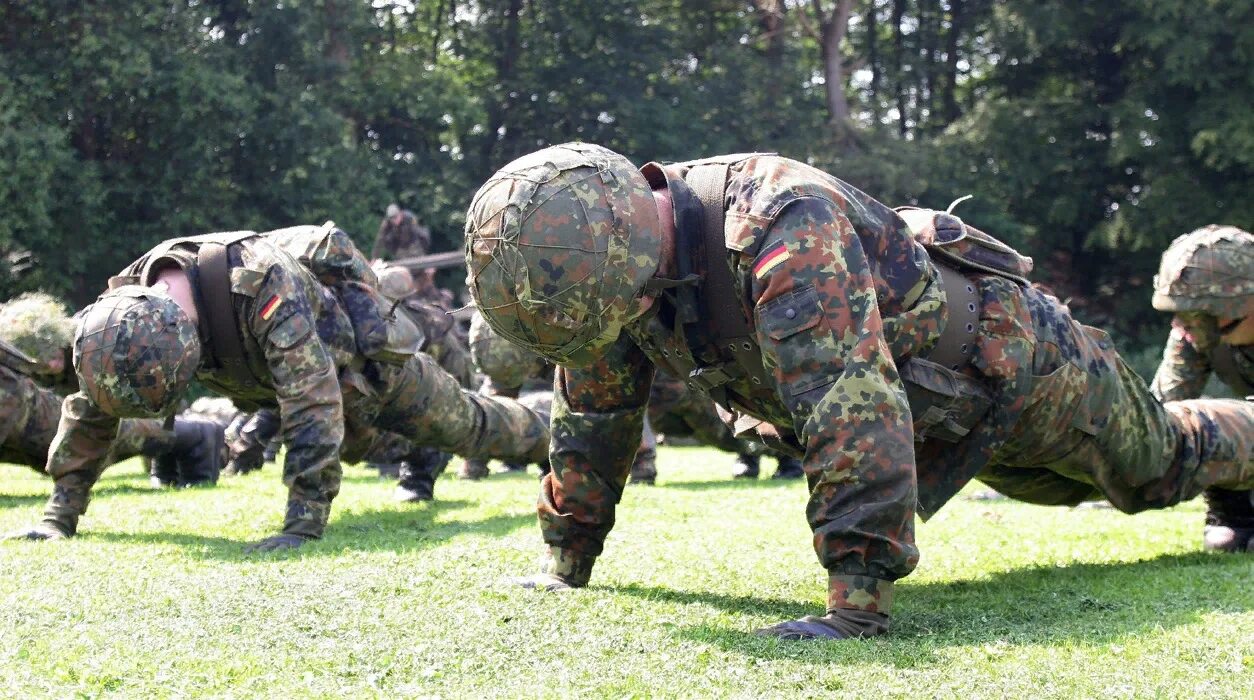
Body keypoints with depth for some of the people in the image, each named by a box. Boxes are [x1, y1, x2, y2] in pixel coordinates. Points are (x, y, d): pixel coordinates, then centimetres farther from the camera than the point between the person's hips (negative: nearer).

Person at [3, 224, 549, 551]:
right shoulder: (125, 310, -29)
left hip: (365, 359, -6)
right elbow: (90, 412, -16)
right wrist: (59, 515, -19)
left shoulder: (264, 284, -48)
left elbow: (313, 405, -50)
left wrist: (303, 526, -51)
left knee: (460, 422, 17)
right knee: (351, 443, 33)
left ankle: (543, 437, 44)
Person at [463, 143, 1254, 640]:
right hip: (941, 409, 8)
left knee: (1161, 464, 20)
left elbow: (854, 411, -52)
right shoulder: (615, 249, -20)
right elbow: (595, 408, -7)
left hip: (1012, 360, -7)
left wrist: (859, 606, -55)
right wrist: (566, 561, -3)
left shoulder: (783, 230, -45)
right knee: (1078, 482, 33)